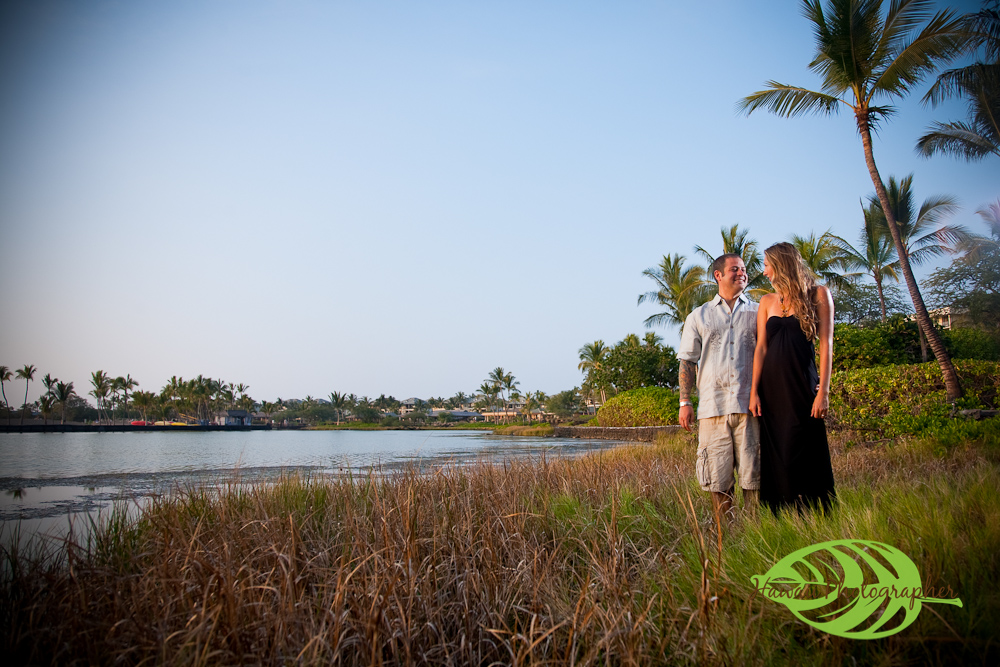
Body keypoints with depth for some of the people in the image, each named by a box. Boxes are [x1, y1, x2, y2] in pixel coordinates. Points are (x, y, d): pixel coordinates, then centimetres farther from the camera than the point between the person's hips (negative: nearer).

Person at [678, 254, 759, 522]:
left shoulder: (758, 312, 14)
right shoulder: (698, 316, 15)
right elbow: (687, 361, 12)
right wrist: (685, 402, 5)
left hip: (750, 405, 0)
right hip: (713, 406, 0)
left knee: (754, 474, -2)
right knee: (718, 476, 1)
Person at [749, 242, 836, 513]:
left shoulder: (818, 294, 3)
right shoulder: (768, 301, 12)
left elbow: (826, 344, -3)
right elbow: (761, 347, 7)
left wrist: (823, 391, -10)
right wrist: (754, 391, -2)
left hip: (802, 383, -4)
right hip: (771, 384, 4)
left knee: (804, 455, -5)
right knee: (774, 457, 3)